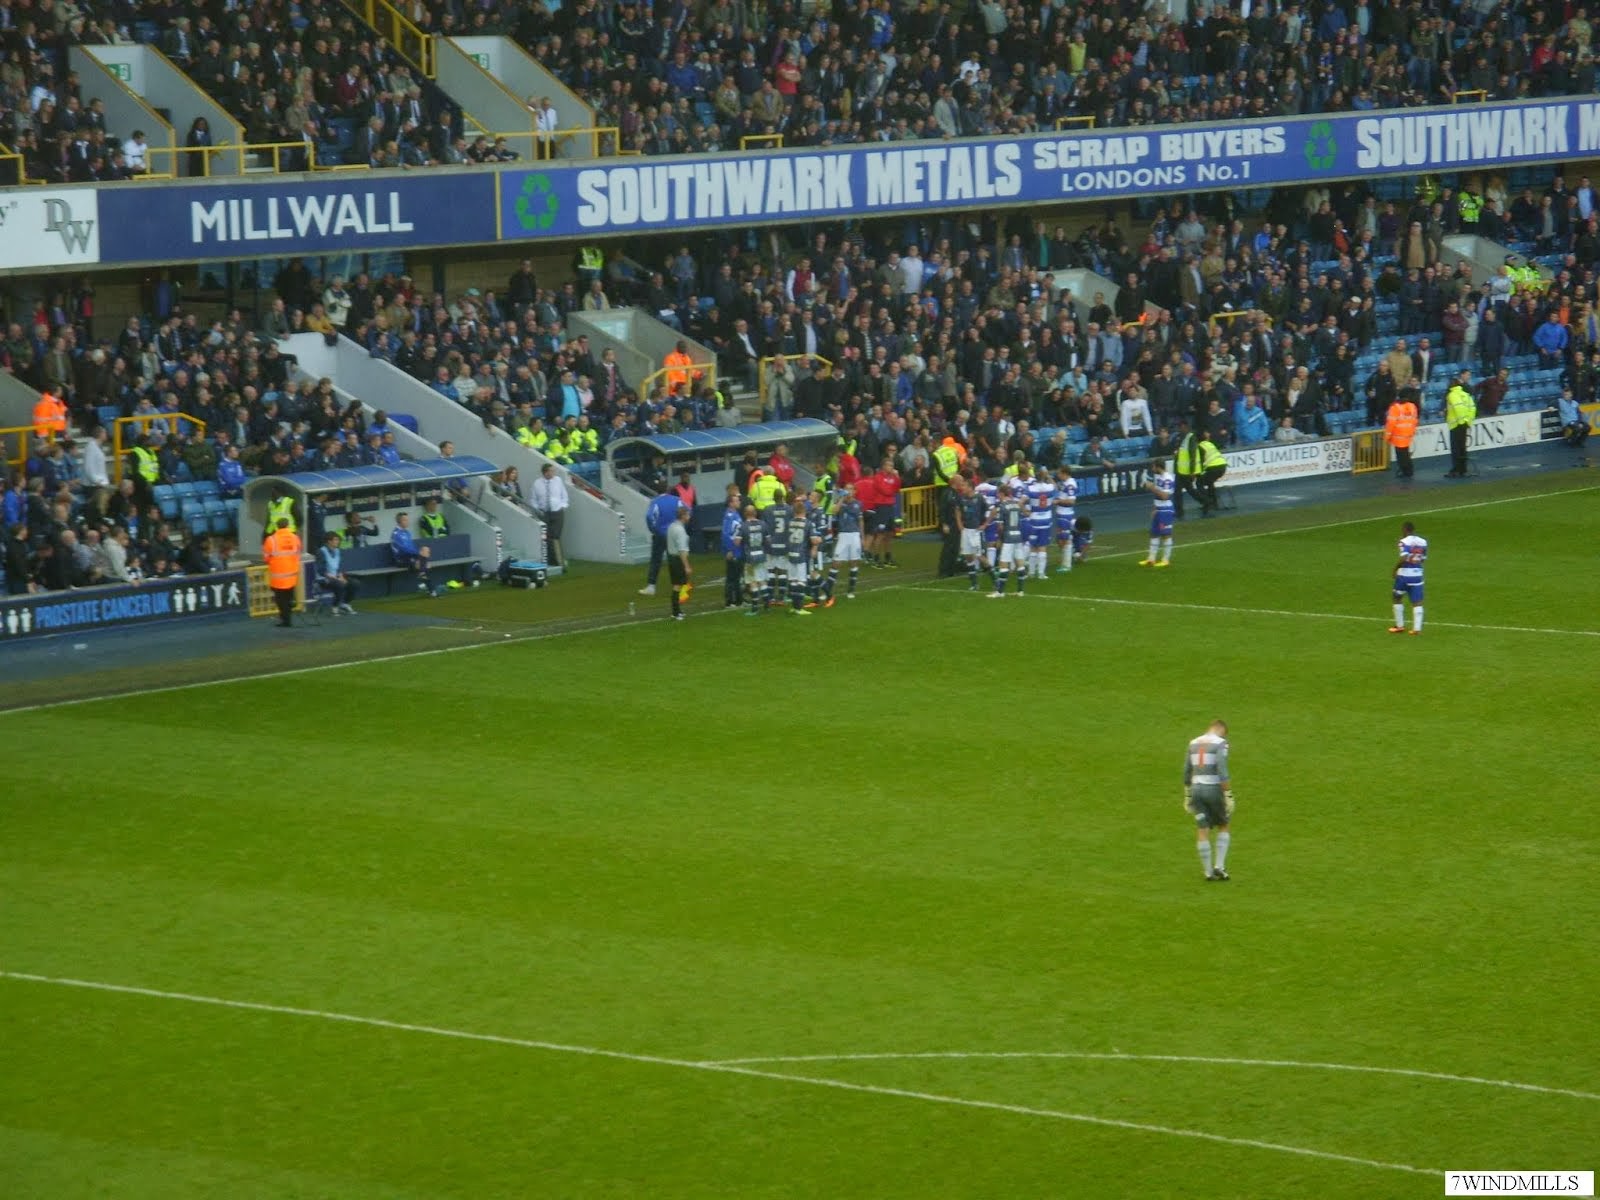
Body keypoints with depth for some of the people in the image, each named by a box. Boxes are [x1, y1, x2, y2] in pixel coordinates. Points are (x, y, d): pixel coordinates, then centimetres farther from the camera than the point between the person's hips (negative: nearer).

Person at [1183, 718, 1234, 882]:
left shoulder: (1193, 744, 13)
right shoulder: (1220, 743, -6)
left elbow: (1186, 773, 15)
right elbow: (1222, 771, -17)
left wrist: (1187, 797, 22)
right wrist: (1229, 796, -15)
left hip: (1196, 789, 4)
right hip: (1213, 789, -4)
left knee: (1202, 832, 5)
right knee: (1223, 827, 14)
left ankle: (1208, 872, 6)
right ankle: (1219, 866, 6)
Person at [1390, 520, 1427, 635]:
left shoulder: (1404, 542, -12)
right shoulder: (1423, 542, 4)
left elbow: (1403, 558, -23)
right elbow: (1423, 559, 8)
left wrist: (1395, 568, -10)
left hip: (1404, 574, -4)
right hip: (1417, 574, 4)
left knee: (1398, 599, 16)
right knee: (1417, 602, 4)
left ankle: (1399, 626, 21)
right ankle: (1417, 628, -3)